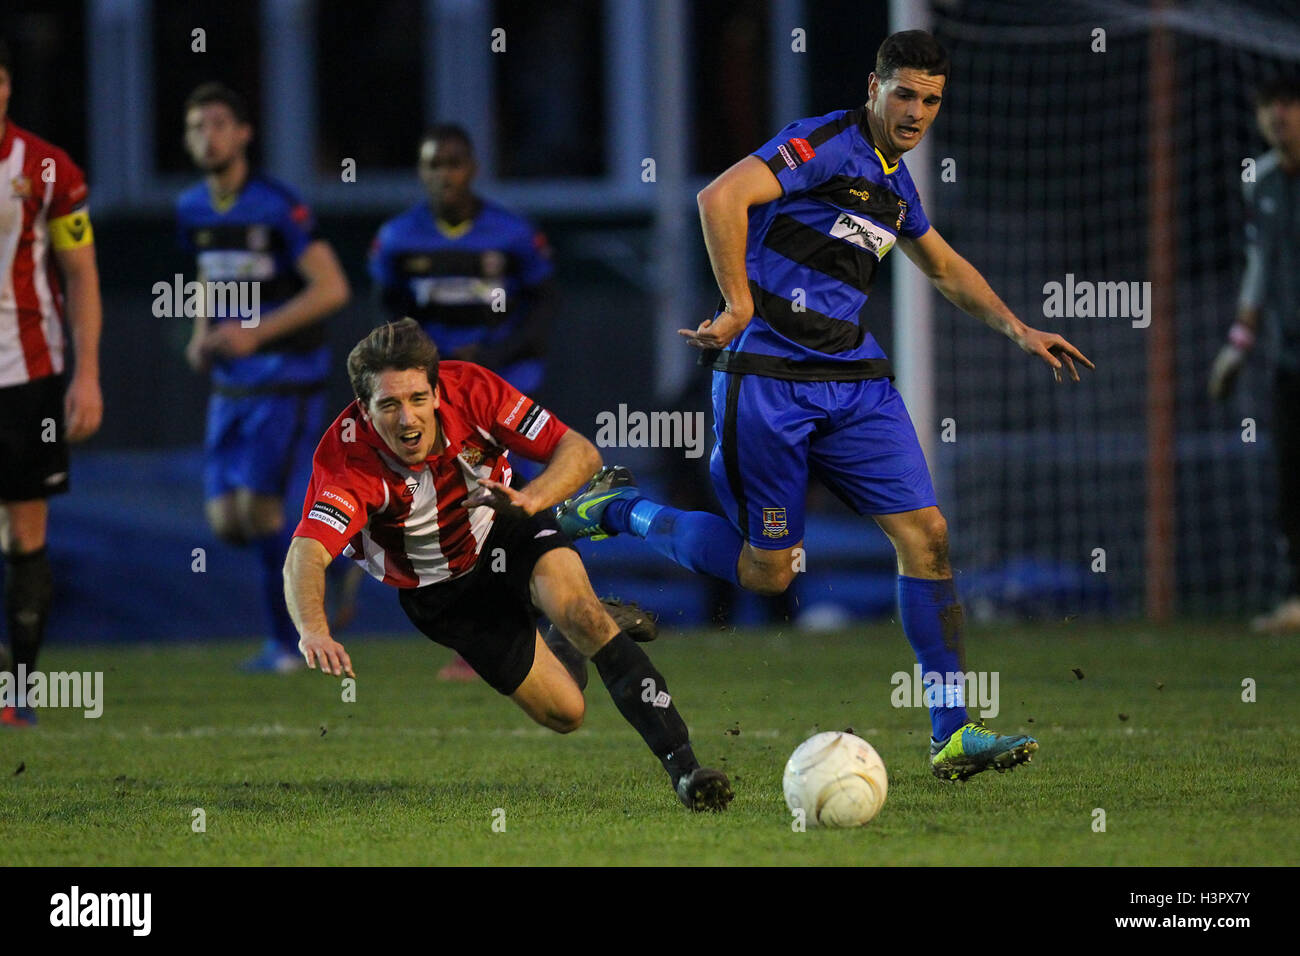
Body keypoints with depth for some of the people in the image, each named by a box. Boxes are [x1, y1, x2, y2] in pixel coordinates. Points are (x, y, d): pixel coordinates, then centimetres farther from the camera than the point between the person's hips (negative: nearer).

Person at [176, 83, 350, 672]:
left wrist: (258, 331, -23)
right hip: (231, 381, 7)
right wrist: (203, 336, 6)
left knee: (258, 506, -14)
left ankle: (285, 641, 0)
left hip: (287, 378, -7)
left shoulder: (277, 208, -14)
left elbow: (332, 288, -16)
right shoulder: (192, 211, 7)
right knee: (226, 519, 1)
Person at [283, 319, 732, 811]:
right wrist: (313, 631, -67)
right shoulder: (348, 459, -34)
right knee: (564, 711, -3)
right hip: (439, 592, -1)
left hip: (506, 531, 1)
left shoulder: (469, 389, -27)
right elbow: (305, 554, -47)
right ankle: (566, 648, 36)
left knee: (581, 613, -30)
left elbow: (580, 451, -22)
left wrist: (529, 499, -42)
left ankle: (681, 763, -19)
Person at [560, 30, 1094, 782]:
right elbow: (722, 198, -24)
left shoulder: (895, 182, 16)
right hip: (768, 377, -7)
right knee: (769, 570, -2)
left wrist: (1017, 330, 26)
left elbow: (946, 268, 35)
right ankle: (619, 508, 22)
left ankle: (952, 734, -5)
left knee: (926, 533, -7)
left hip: (855, 379, 7)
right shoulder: (825, 145, -11)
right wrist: (740, 309, -23)